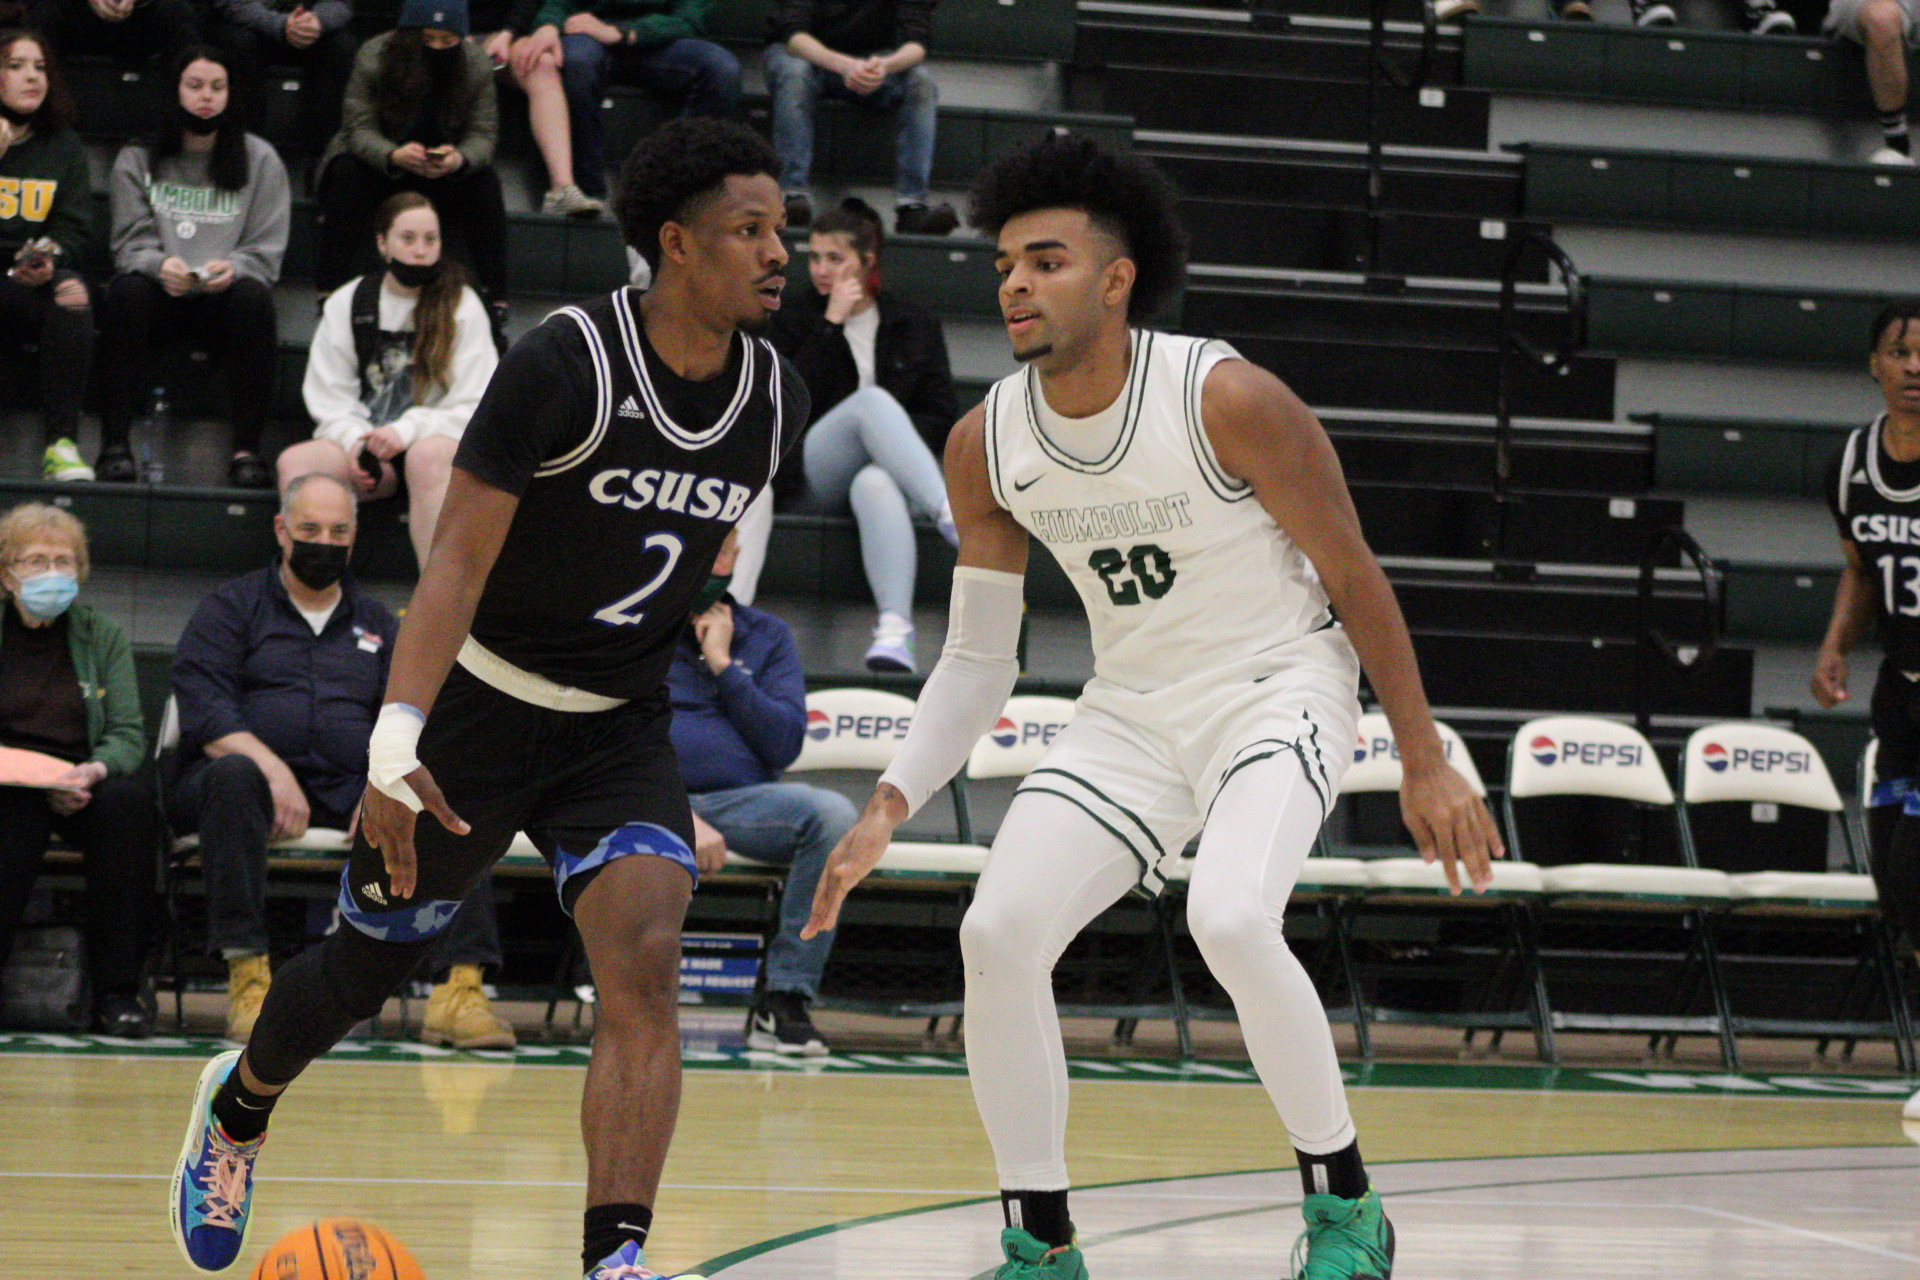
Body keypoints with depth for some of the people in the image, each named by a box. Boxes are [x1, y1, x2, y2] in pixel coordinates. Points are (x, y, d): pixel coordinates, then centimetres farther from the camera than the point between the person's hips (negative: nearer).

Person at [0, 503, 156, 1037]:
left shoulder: (104, 635, 13)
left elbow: (128, 734, 5)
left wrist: (94, 771, -18)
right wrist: (43, 783, -17)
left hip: (82, 787, 2)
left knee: (131, 798, -31)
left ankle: (116, 991, -30)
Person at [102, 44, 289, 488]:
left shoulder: (260, 159, 7)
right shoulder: (138, 159, 9)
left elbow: (266, 251, 2)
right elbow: (130, 244, 1)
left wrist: (232, 268, -21)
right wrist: (160, 265, -23)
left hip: (225, 293, 0)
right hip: (164, 294, 0)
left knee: (253, 297, -34)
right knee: (128, 290, -33)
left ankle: (247, 448, -33)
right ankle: (114, 442, -33)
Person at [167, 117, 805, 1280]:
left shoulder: (780, 400, -5)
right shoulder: (565, 364, -22)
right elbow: (460, 555, -24)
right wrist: (396, 738, -34)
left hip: (623, 733, 3)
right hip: (482, 704, -3)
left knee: (645, 963, -21)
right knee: (368, 966, 13)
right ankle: (239, 1106, 46)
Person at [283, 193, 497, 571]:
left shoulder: (461, 306, 3)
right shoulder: (347, 303, 12)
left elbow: (471, 405, -2)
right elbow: (328, 397, 10)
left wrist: (406, 431, -17)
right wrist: (354, 440, -11)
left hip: (439, 440, -3)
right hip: (361, 437, 3)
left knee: (427, 455, -40)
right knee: (294, 461, -26)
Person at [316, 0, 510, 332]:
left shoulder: (477, 65, -14)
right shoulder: (374, 56, -20)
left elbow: (483, 134, -17)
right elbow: (358, 129, -23)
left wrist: (460, 159, -43)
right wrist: (394, 155, -46)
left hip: (447, 171, 2)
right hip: (378, 164, -2)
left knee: (485, 181, -26)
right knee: (347, 173, -32)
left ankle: (493, 293, -19)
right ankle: (331, 289, -29)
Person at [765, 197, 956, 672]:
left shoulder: (915, 325, 17)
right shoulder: (794, 322, 16)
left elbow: (940, 416, 11)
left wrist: (892, 444, -9)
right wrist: (831, 325, -5)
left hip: (888, 469, 0)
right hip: (811, 479, 0)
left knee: (876, 485, -41)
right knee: (872, 400, -33)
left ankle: (895, 633, -63)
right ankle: (954, 521, -54)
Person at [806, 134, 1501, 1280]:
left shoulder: (1226, 400, -21)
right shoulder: (985, 446, -6)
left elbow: (1354, 578, -11)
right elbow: (977, 659, 5)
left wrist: (1425, 765, -9)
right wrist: (890, 807, -8)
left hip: (1279, 687, -5)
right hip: (1131, 710, 5)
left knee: (1230, 916, -31)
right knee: (998, 932, -13)